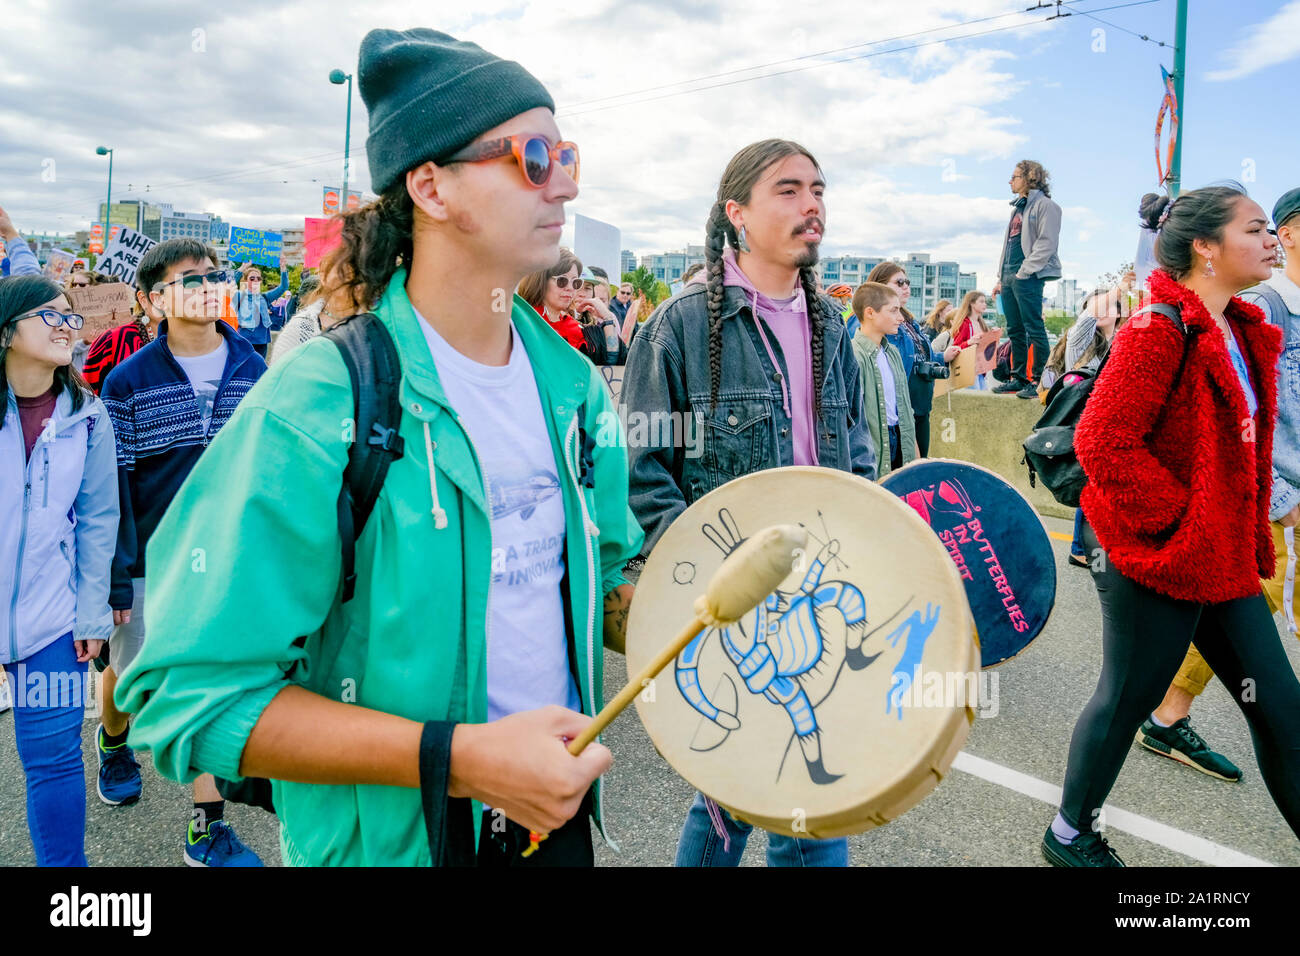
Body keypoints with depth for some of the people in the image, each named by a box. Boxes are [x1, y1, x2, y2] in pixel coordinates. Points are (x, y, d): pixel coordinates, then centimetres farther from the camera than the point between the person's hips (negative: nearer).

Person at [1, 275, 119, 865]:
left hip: (52, 617, 1)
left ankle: (62, 861, 23)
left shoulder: (86, 418, 1)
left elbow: (97, 522, 4)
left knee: (53, 756, 4)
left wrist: (92, 613, 1)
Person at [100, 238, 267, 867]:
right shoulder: (128, 381, -9)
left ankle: (208, 827, 17)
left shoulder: (252, 371, -1)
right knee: (129, 672, 17)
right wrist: (115, 578, -8)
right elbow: (112, 486, -7)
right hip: (151, 562, -1)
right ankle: (114, 740, 53)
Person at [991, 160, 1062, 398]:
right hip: (1010, 277, 9)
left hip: (1028, 277, -9)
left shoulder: (1044, 205, -4)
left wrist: (1024, 272, -17)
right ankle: (1018, 378, 15)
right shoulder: (1018, 207, 23)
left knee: (1034, 329, -8)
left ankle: (1038, 381, -7)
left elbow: (1047, 244, -13)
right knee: (1015, 331, 10)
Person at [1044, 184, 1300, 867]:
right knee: (1126, 699, 6)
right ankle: (1070, 835, 27)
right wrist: (1179, 519, -20)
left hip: (1222, 557, 9)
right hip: (1154, 557, -9)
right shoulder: (1160, 333, -17)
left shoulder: (1243, 334, 12)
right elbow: (1100, 442, -25)